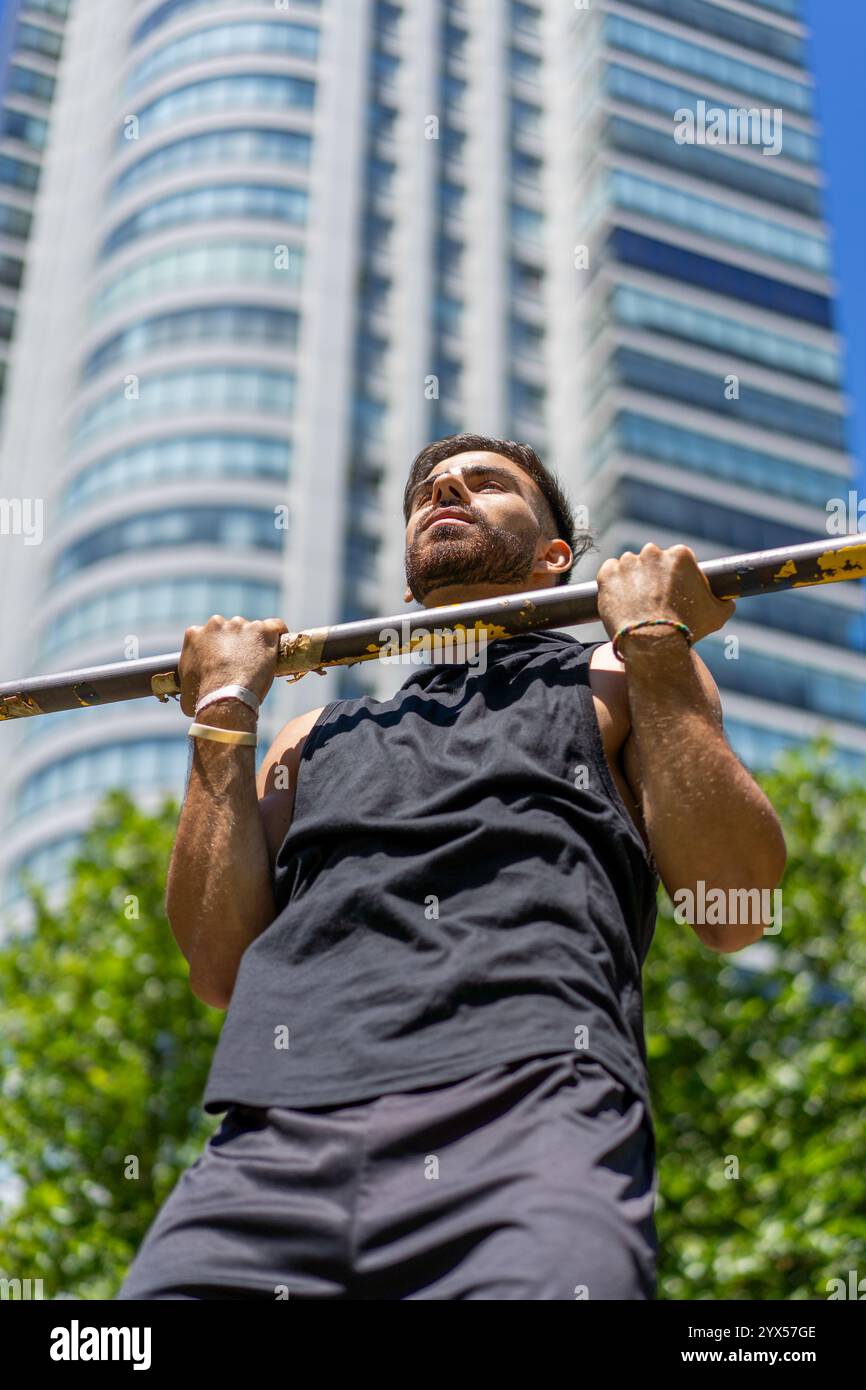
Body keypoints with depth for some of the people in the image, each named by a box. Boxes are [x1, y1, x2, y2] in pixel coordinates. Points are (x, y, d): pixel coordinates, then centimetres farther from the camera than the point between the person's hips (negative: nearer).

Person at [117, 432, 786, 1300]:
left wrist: (655, 643, 8)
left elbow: (733, 911, 7)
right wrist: (223, 712, 16)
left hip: (528, 1105, -3)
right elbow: (219, 967, 17)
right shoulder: (322, 736, 31)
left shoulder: (613, 680, 24)